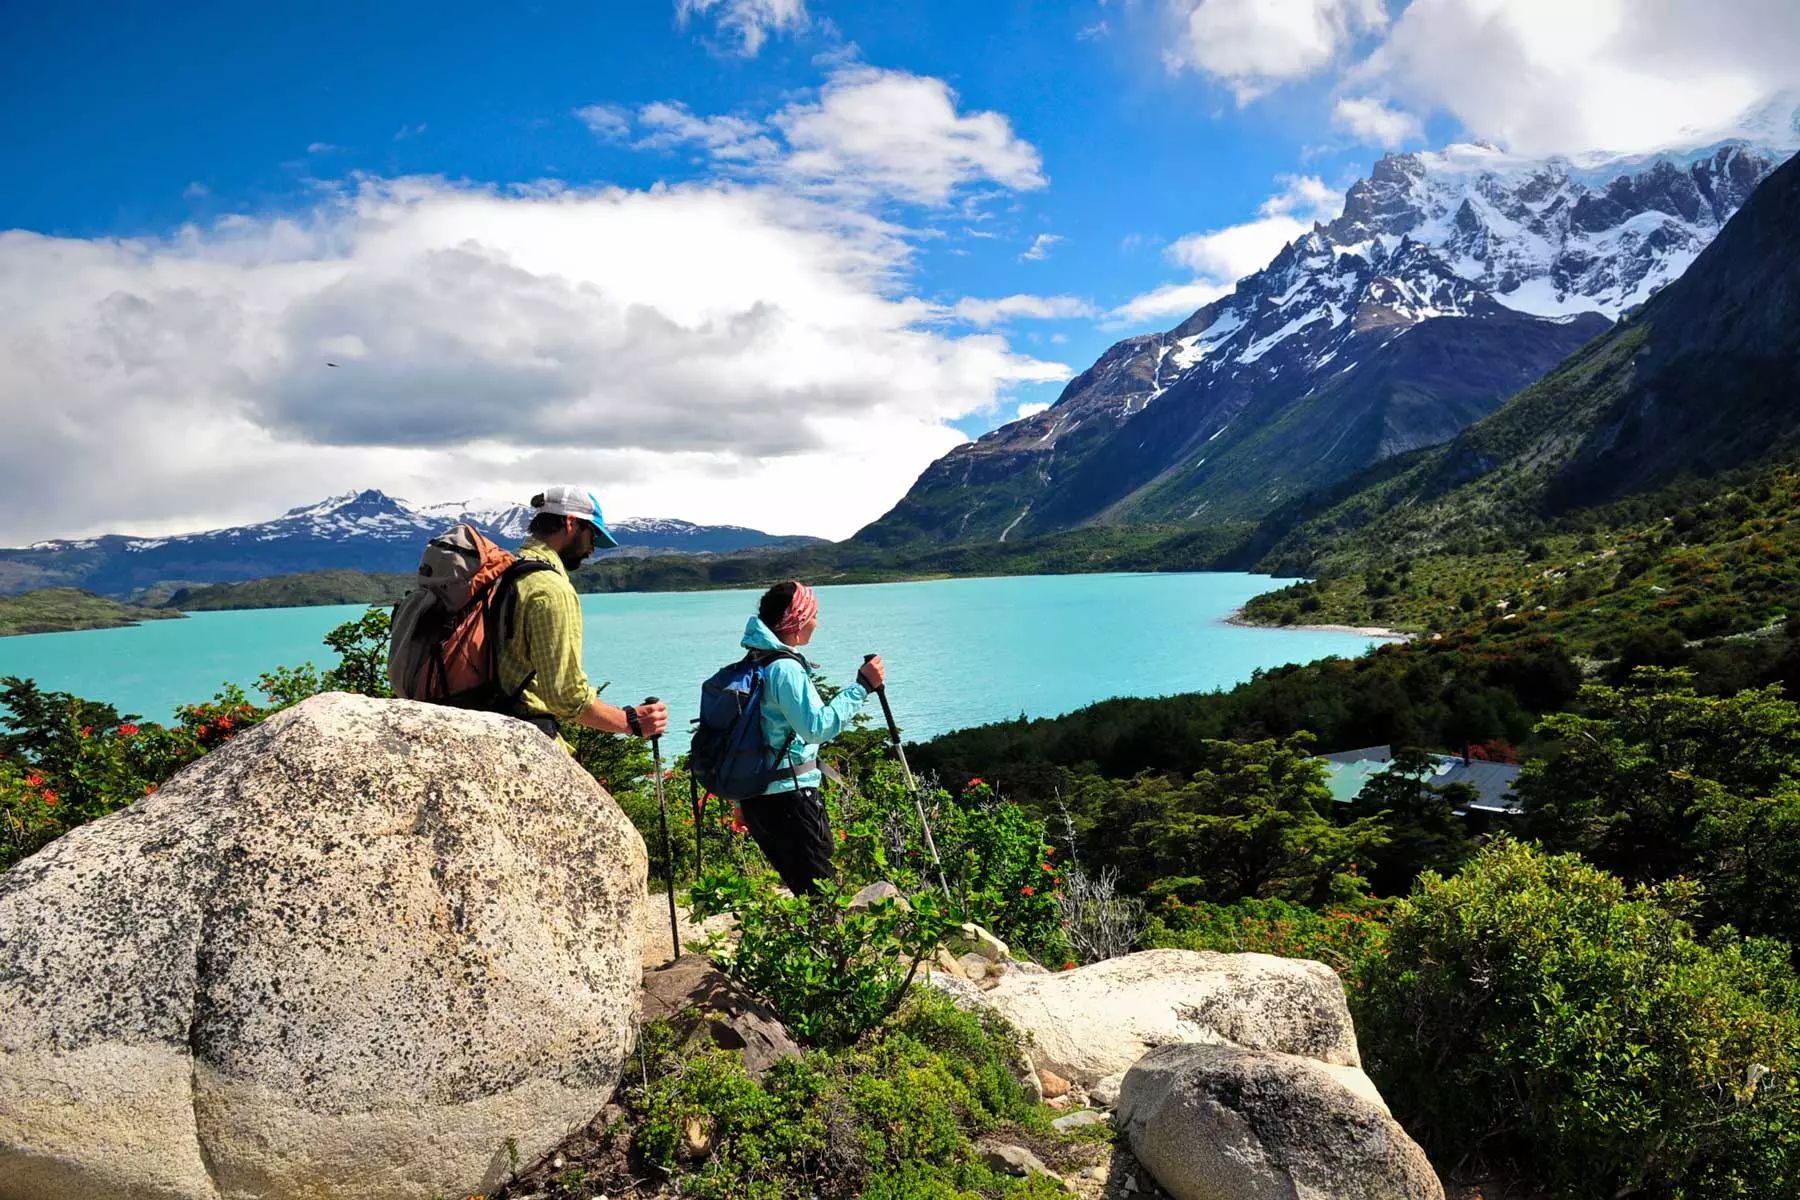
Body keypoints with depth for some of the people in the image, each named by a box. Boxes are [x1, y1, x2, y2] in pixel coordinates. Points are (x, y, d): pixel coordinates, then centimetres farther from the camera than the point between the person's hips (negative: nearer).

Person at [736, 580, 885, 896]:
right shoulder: (786, 668, -15)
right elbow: (818, 727, -24)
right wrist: (862, 686, -19)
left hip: (755, 797, 9)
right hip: (790, 797, -9)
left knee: (804, 893, 14)